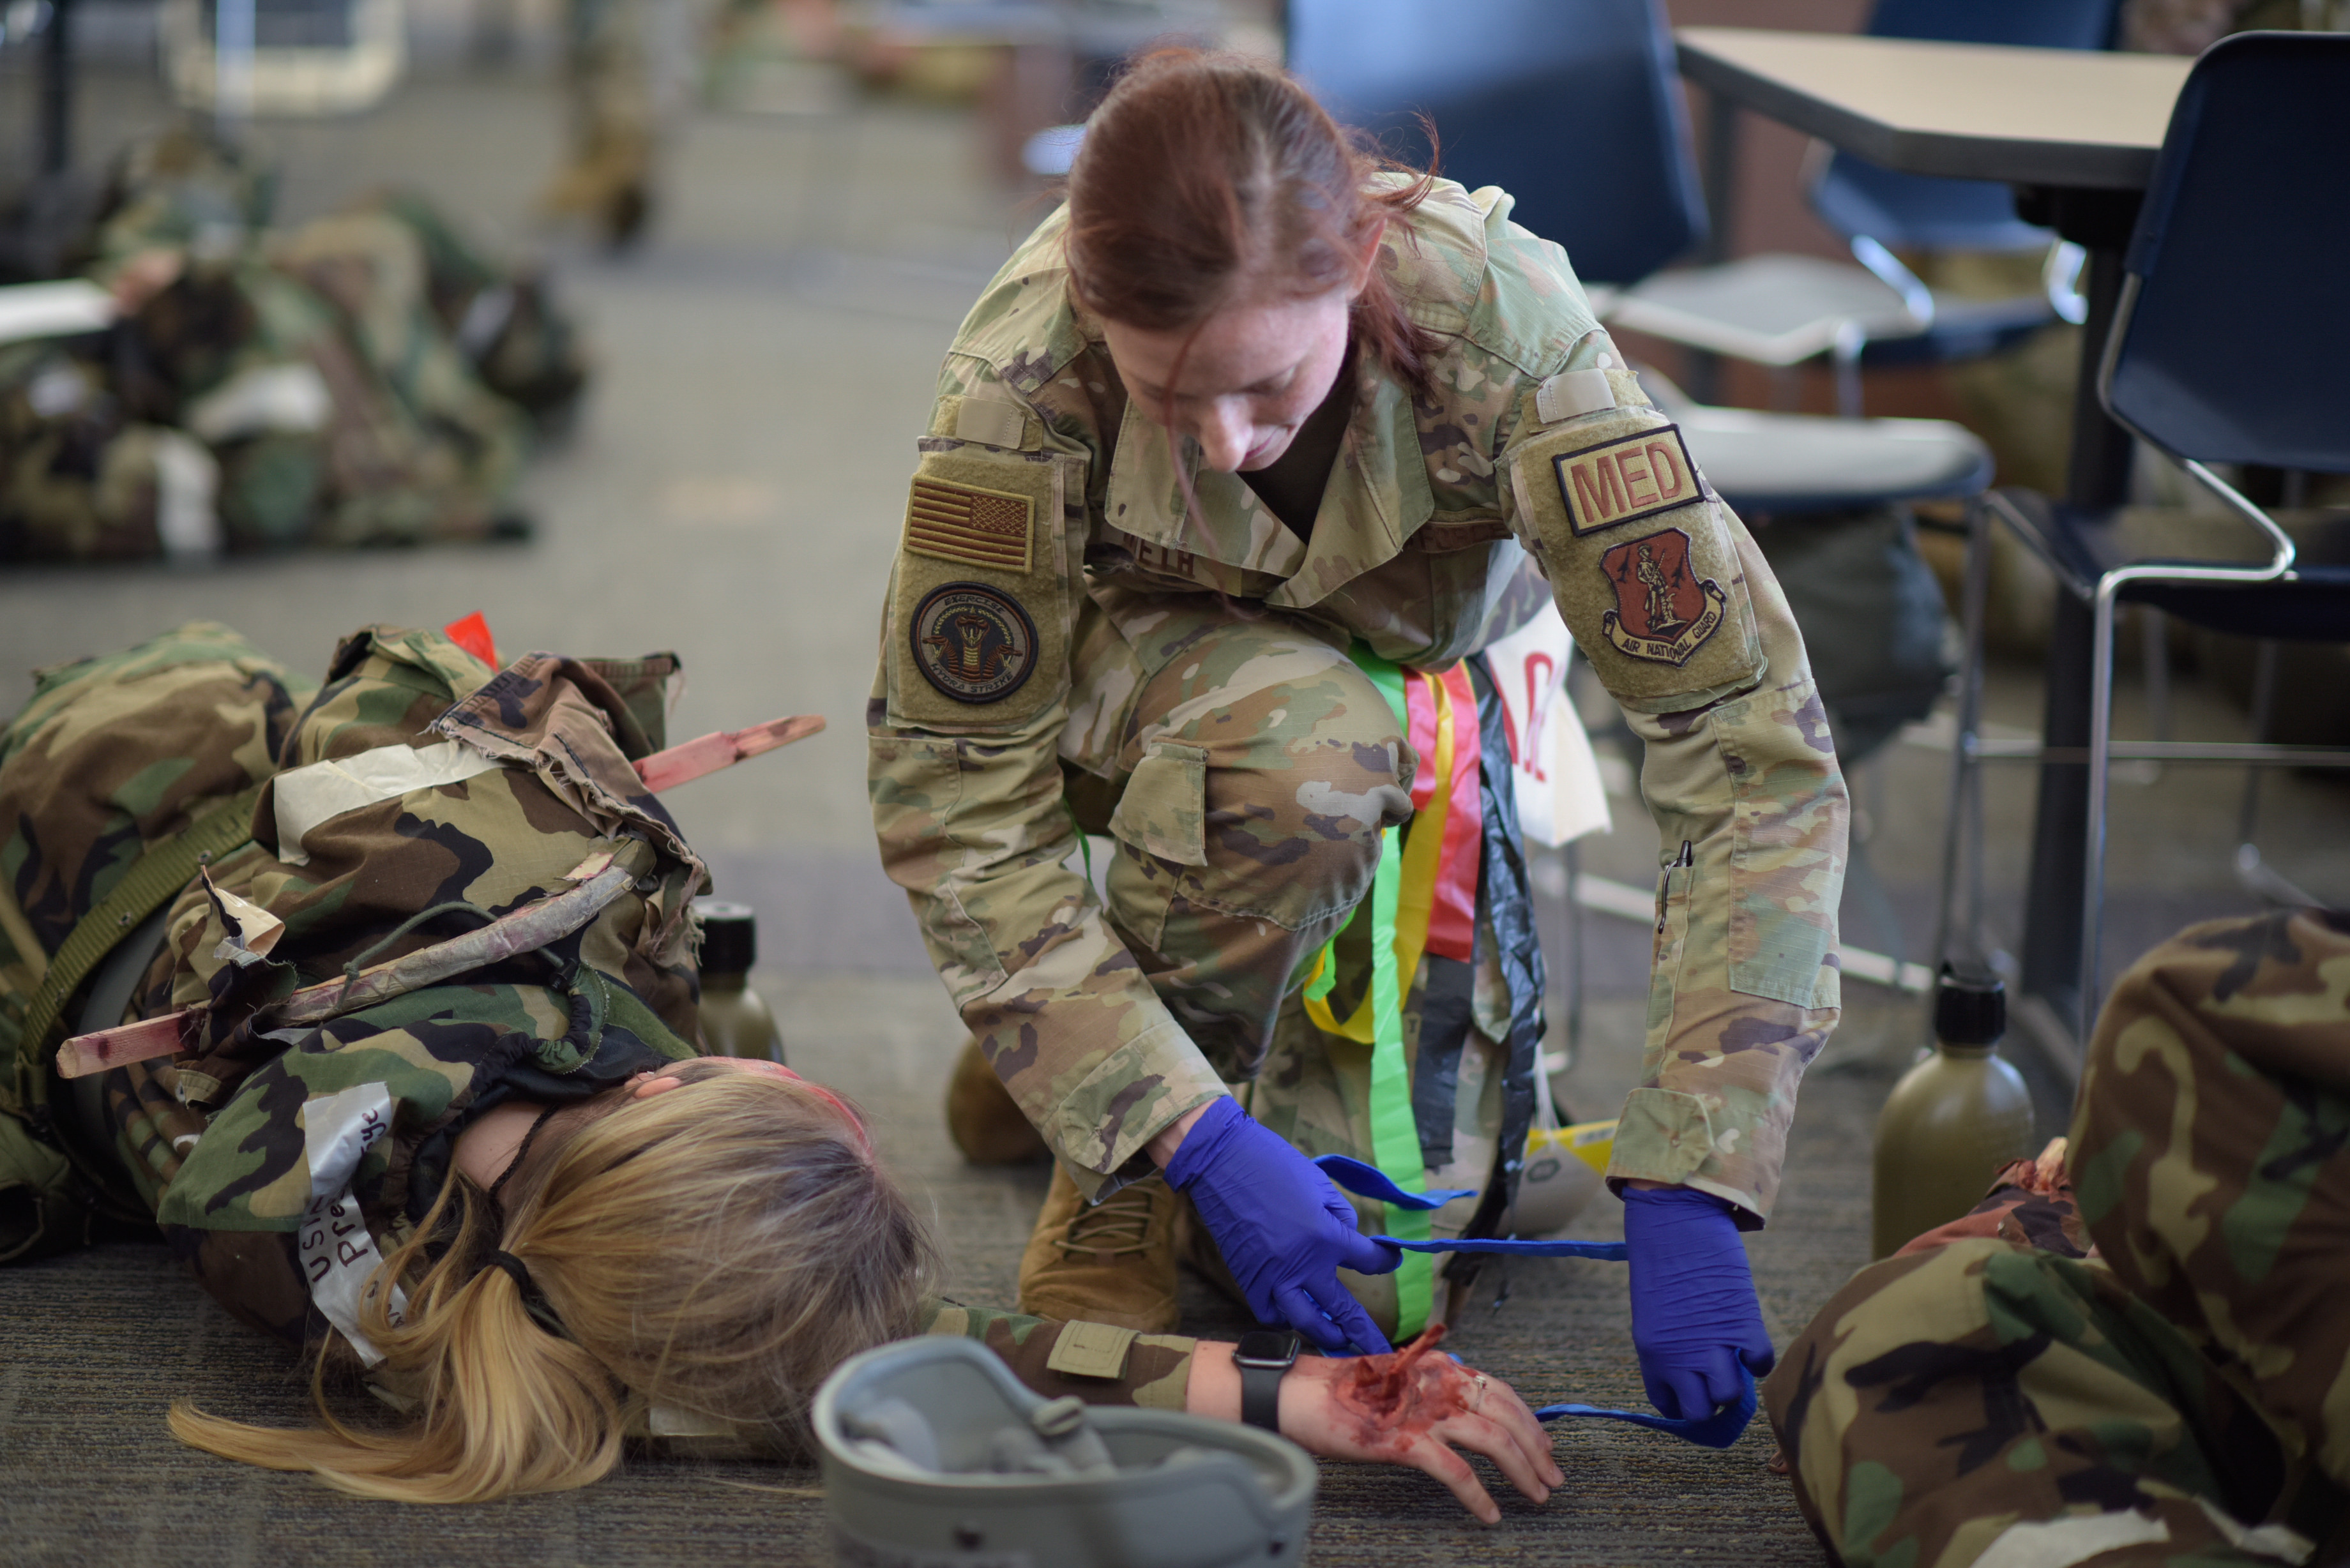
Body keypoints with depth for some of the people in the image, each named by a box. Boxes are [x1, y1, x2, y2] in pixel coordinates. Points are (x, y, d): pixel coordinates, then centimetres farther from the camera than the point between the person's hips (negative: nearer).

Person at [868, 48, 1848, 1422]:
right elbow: (953, 805, -29)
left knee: (1364, 1273, -9)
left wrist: (1688, 1194, -42)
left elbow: (1756, 742, -36)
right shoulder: (1026, 372, -37)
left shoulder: (1501, 326, -38)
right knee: (1300, 742, -39)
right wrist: (1203, 1145, -37)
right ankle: (1117, 1189, -13)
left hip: (1416, 661, 1)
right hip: (1141, 657, -1)